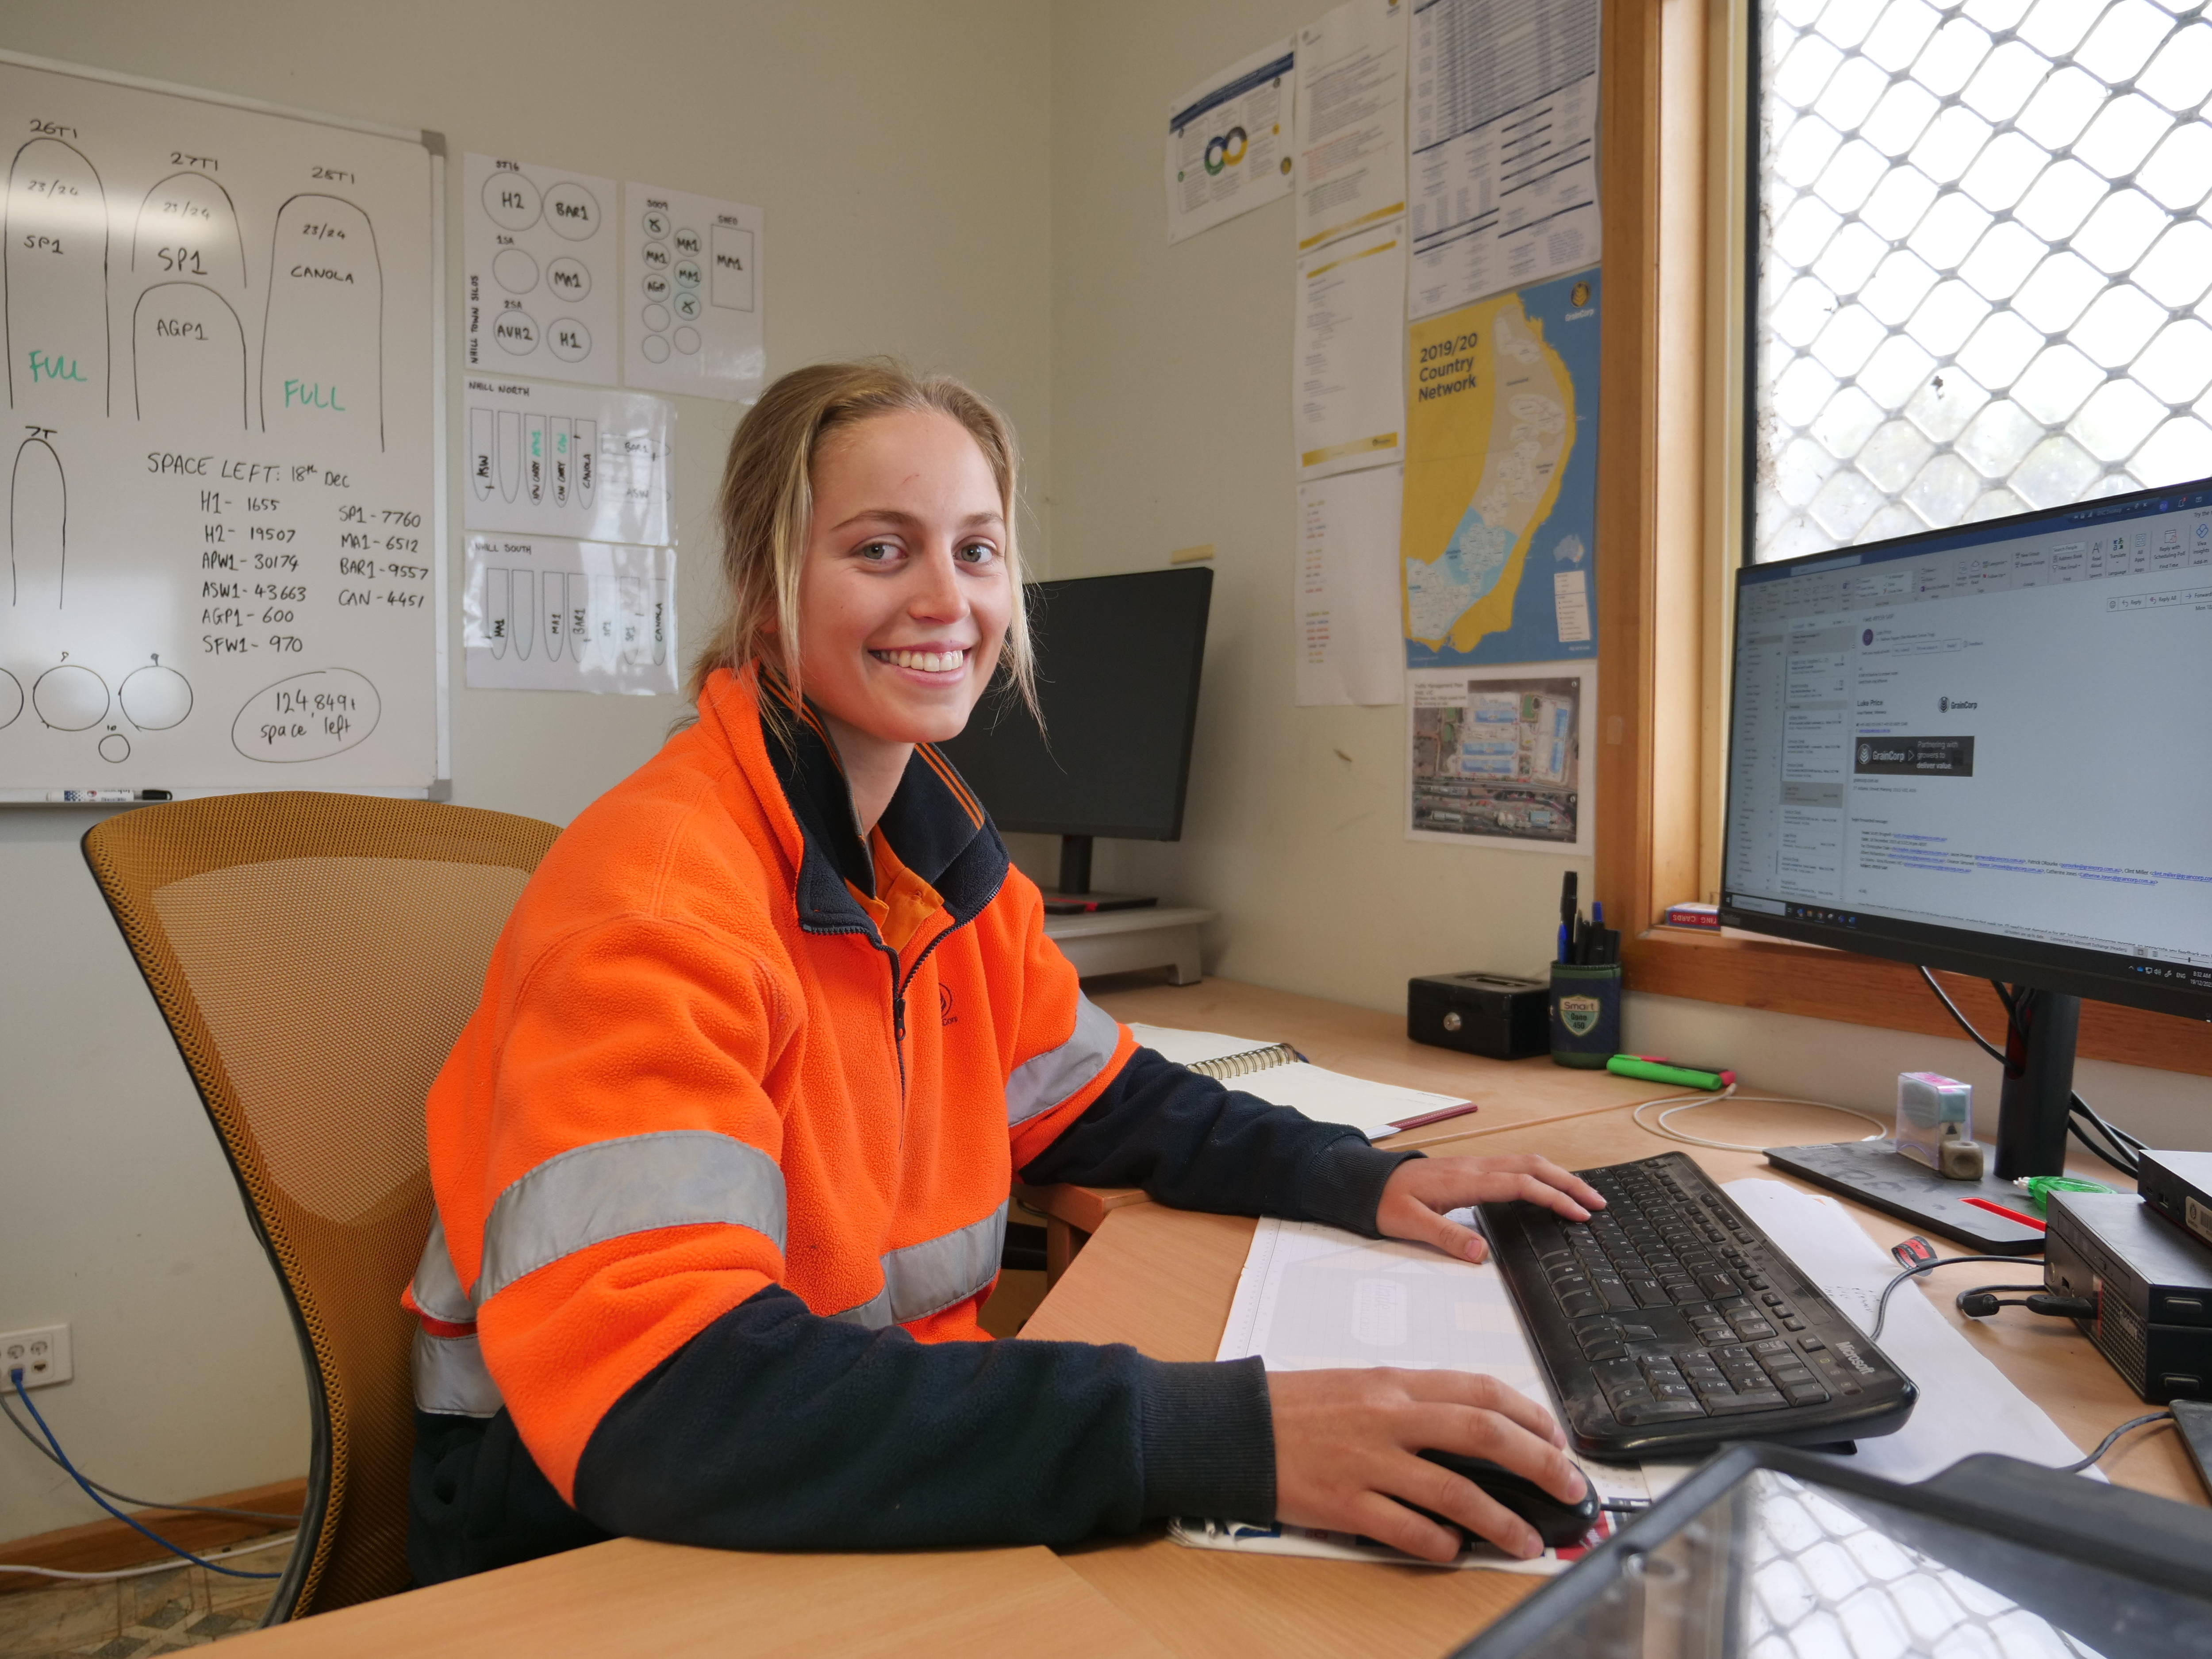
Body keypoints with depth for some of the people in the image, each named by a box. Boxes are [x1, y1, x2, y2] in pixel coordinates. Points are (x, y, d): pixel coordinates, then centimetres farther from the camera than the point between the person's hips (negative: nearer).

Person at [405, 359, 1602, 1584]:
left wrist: (1366, 1182, -2)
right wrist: (1217, 1439, -38)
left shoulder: (943, 861, 1)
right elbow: (654, 1403, -33)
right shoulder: (655, 901, -23)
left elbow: (1099, 1100, 14)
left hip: (884, 1474, 7)